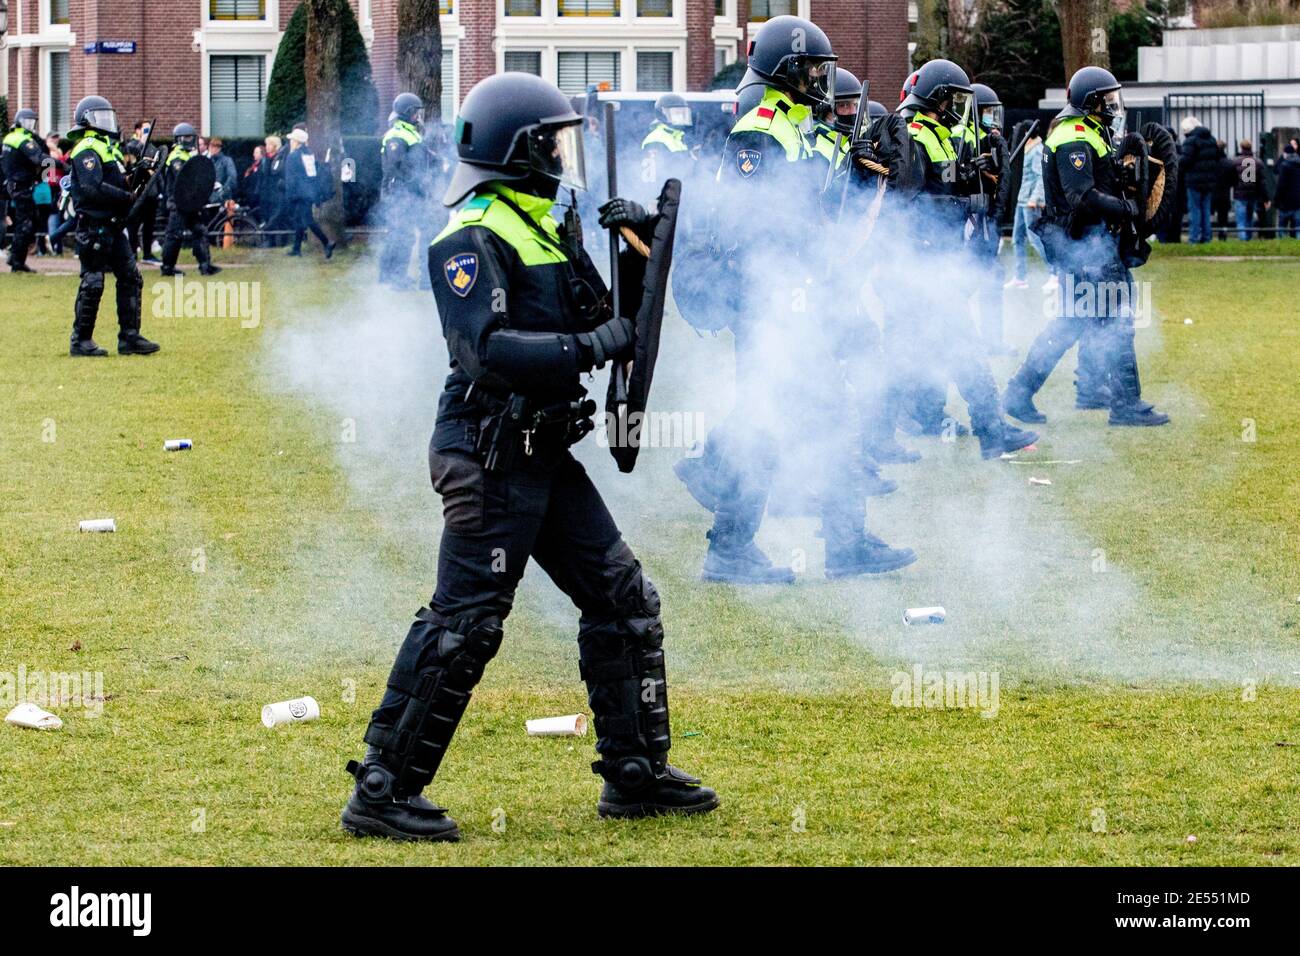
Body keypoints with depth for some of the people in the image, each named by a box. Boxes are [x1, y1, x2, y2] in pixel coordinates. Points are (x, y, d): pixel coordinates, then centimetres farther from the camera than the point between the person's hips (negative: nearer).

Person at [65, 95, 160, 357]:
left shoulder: (108, 147, 19)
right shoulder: (87, 150, -12)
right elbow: (93, 188, -24)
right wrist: (127, 197, -21)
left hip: (113, 226, 9)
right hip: (94, 225, -9)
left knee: (130, 278, 7)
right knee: (92, 283, -5)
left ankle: (130, 337, 10)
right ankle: (81, 341, 3)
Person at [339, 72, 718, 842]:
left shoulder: (547, 228, 16)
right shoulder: (475, 240, -13)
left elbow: (601, 316, 25)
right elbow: (489, 349, -25)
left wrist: (640, 247, 10)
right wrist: (592, 347, -25)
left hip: (546, 456, 10)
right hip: (492, 454, -10)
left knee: (623, 598, 12)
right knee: (465, 620, -10)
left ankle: (638, 772, 21)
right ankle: (383, 791, -5)